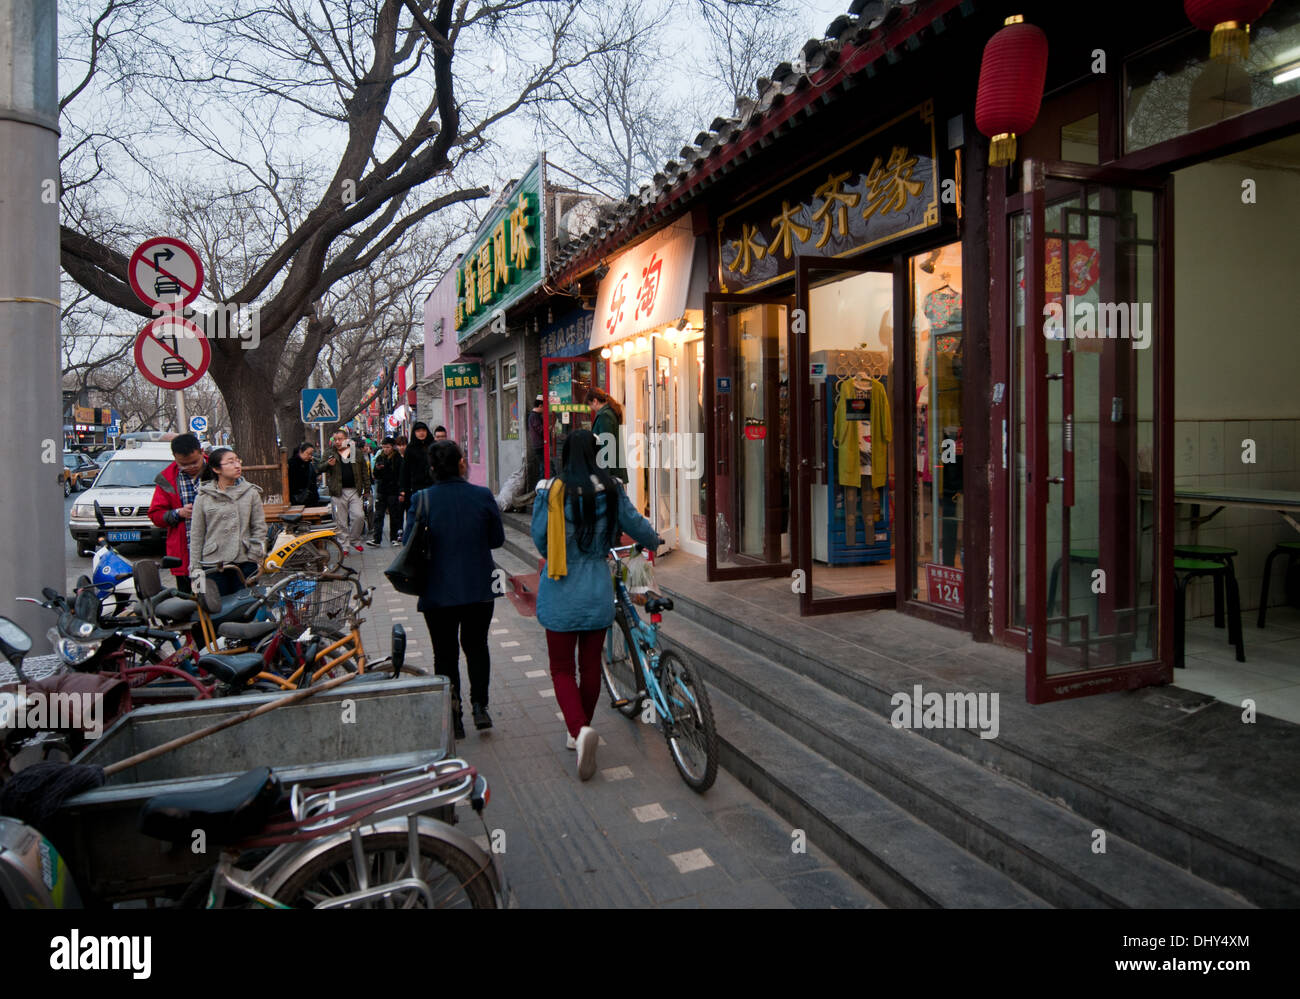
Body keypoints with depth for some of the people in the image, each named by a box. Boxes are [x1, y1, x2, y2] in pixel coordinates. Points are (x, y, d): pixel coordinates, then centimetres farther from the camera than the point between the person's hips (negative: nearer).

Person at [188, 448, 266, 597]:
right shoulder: (203, 498, 3)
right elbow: (196, 535, 5)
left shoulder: (251, 493, 4)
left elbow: (259, 528, 5)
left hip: (245, 564, 0)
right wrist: (195, 569, 3)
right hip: (213, 564, 0)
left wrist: (254, 557, -3)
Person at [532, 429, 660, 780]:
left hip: (561, 593, -2)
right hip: (598, 591, 2)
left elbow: (539, 537, -4)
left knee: (562, 668, 8)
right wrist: (655, 541, 27)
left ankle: (580, 729, -14)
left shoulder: (551, 491, -11)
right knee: (590, 665, 16)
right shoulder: (610, 489, -5)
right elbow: (635, 524, 5)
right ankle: (580, 733, 30)